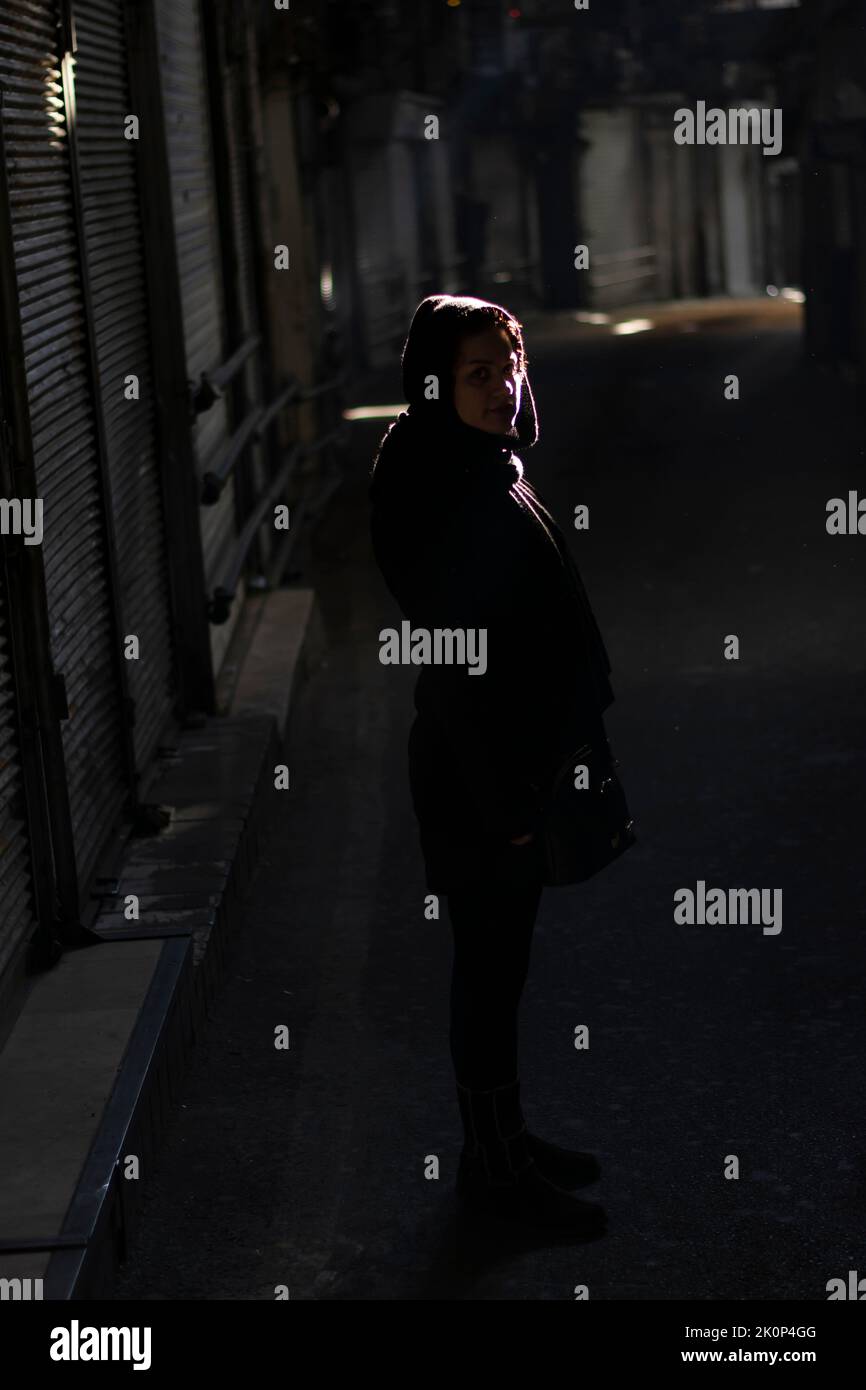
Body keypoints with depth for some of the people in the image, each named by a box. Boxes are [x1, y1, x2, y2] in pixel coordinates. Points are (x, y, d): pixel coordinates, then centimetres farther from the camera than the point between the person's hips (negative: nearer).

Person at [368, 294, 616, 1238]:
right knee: (489, 973, 4)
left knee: (498, 970, 19)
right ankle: (494, 1170, 19)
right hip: (478, 781, -9)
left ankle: (503, 1142, 34)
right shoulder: (442, 495, -21)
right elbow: (454, 662, -23)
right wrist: (504, 806, -20)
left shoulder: (489, 474, 8)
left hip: (515, 766, 9)